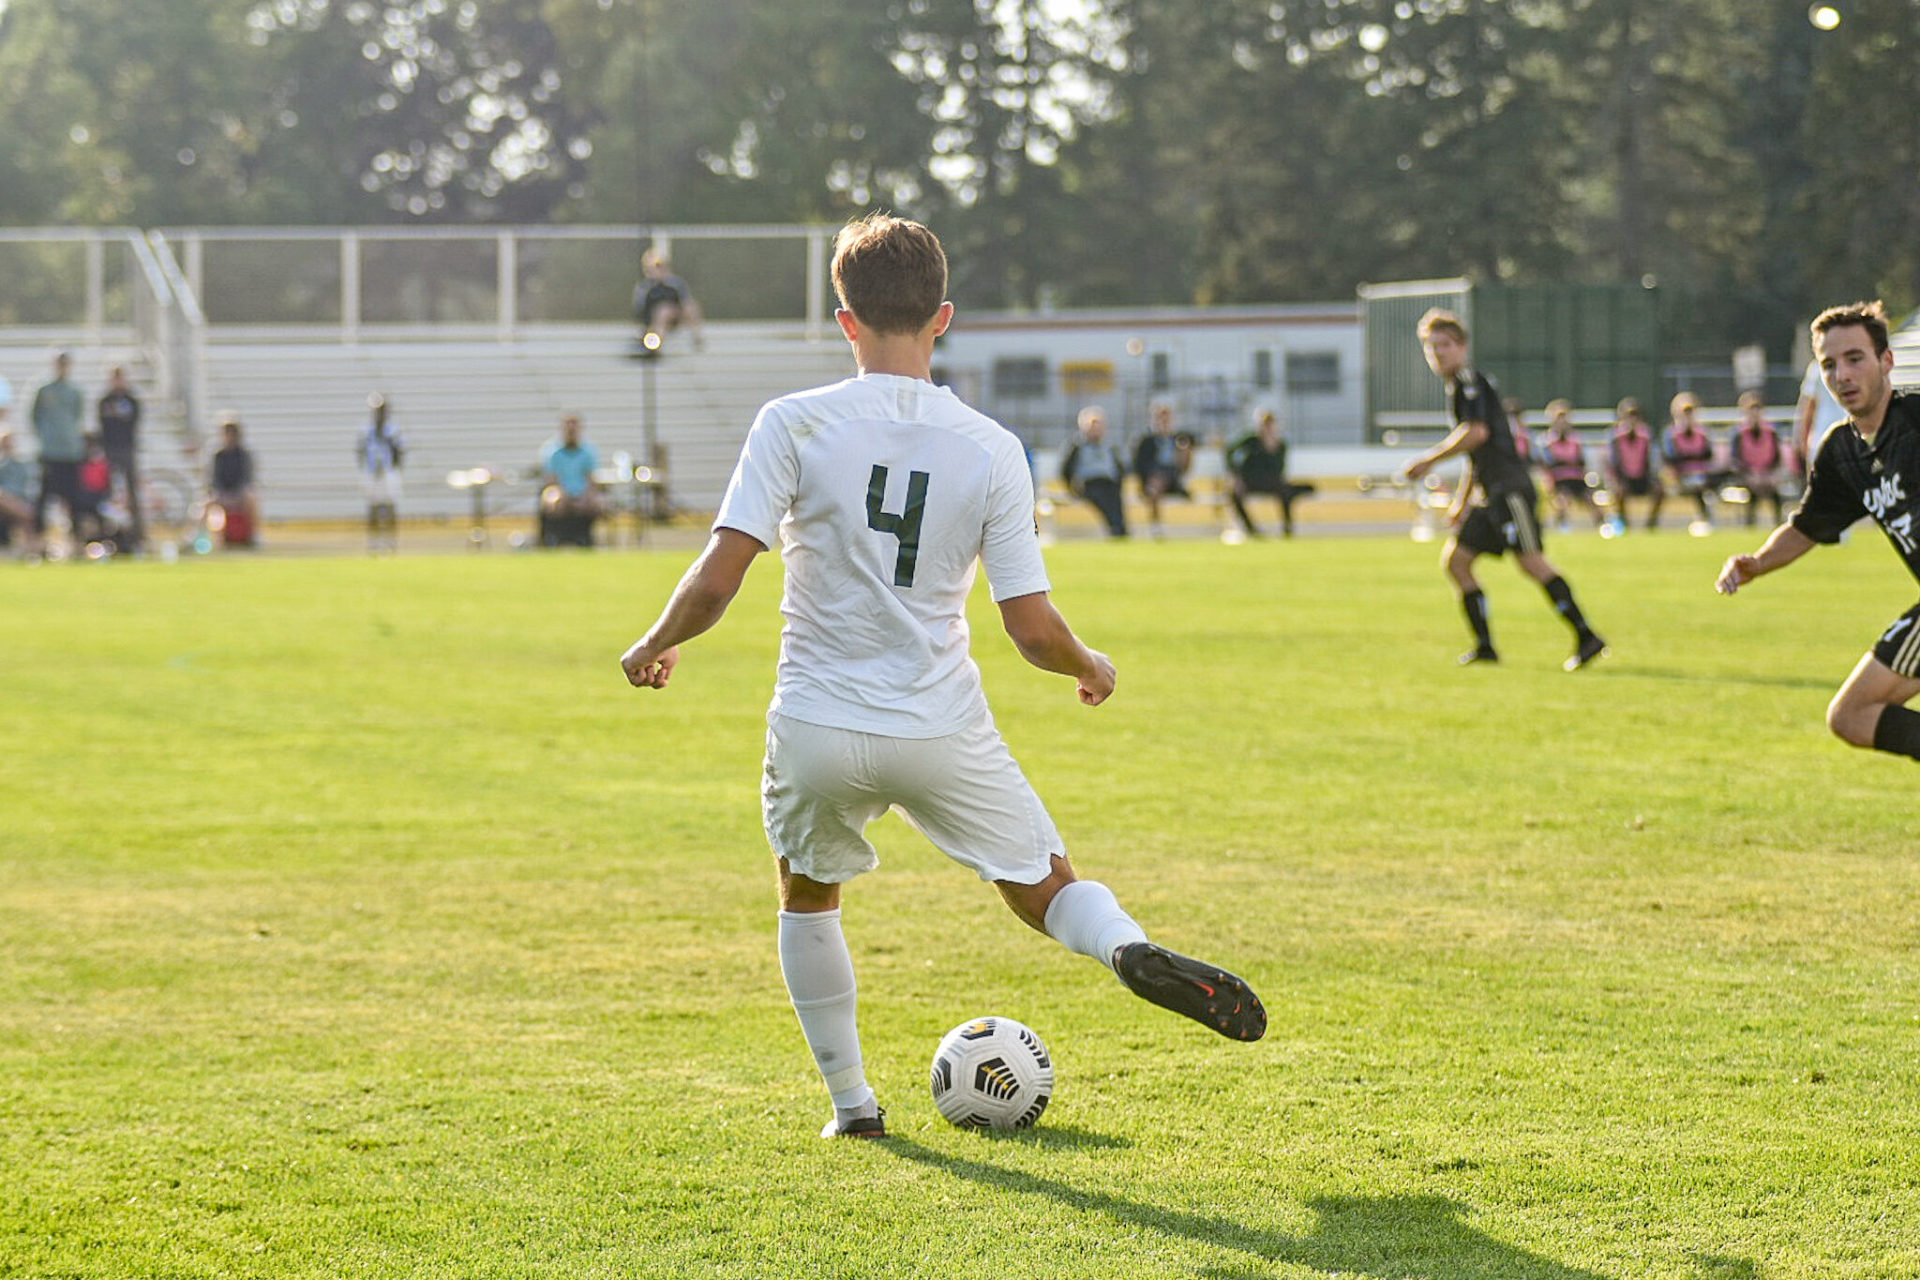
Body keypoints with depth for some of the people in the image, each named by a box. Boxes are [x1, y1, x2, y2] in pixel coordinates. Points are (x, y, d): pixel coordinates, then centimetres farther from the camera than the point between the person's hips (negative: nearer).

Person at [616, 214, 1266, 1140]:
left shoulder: (794, 423, -9)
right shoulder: (990, 449, -5)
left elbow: (716, 581, -15)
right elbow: (1033, 629, -6)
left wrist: (656, 646, 5)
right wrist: (1090, 668, 16)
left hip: (818, 730, 0)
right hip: (943, 730, 0)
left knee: (807, 895, 27)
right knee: (1048, 889, 14)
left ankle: (850, 1101, 26)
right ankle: (1131, 952, -19)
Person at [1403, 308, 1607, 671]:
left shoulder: (1469, 380, -5)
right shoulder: (1457, 388, 23)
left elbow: (1476, 433, -19)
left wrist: (1429, 460, -13)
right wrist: (1462, 501, 32)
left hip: (1510, 488, -10)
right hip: (1490, 496, 10)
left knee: (1530, 561, -17)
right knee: (1455, 559, 5)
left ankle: (1586, 637, -20)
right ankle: (1485, 646, 6)